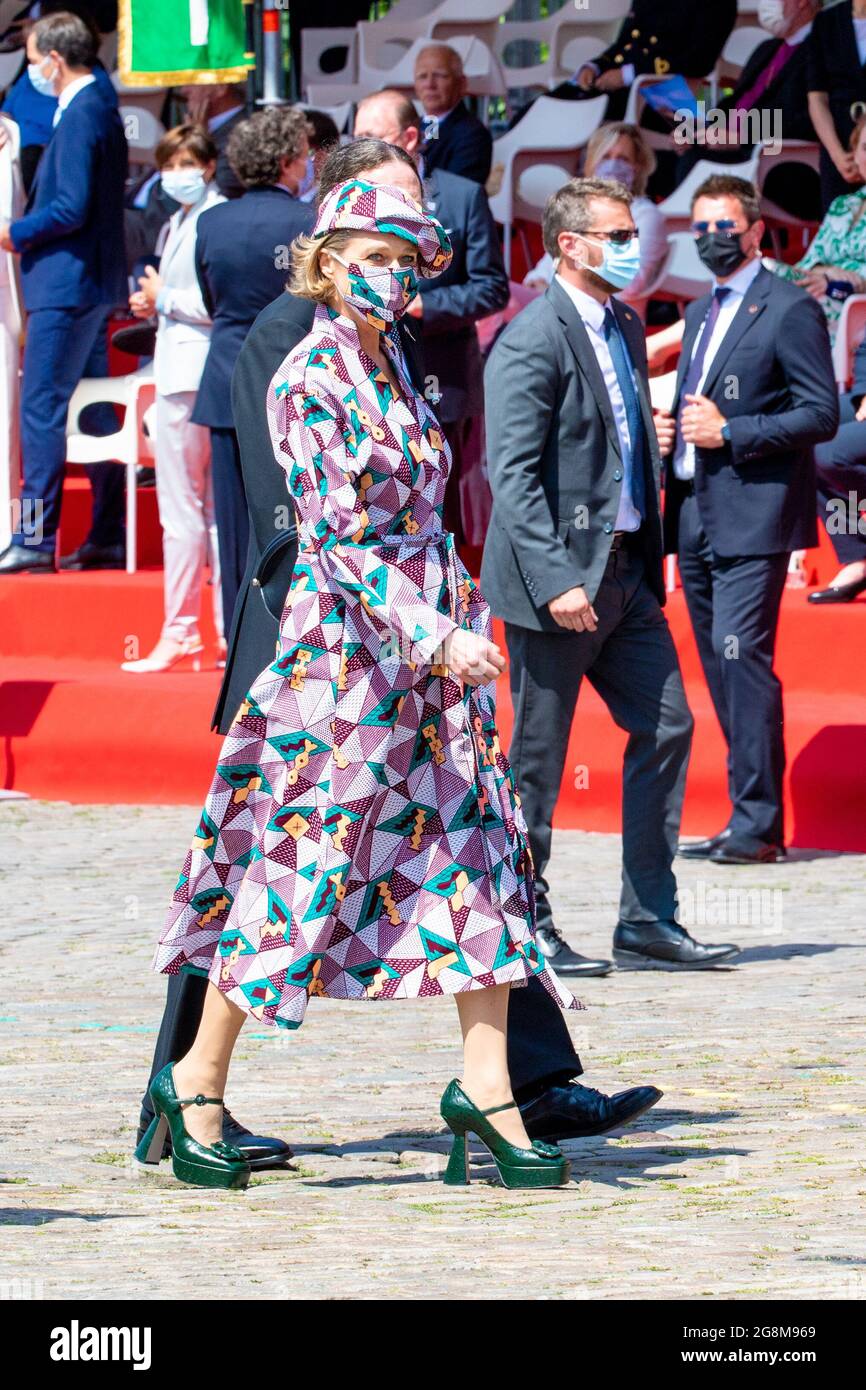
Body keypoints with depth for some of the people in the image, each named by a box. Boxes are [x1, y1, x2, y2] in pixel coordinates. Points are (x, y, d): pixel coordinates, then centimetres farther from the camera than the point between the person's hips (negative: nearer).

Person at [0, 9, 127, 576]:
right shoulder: (103, 110, 13)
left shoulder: (79, 118, -17)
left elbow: (72, 207, -22)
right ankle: (107, 535, 15)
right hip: (98, 280, 10)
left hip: (67, 282, -10)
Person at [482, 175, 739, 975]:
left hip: (627, 572, 8)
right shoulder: (534, 339, -14)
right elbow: (512, 474, -18)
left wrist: (651, 562, 14)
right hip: (560, 577, -8)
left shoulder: (626, 329, 13)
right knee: (538, 758, 1)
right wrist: (555, 581, -24)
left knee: (666, 729, 6)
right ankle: (522, 928, 12)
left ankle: (649, 922, 12)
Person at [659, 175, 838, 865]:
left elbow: (821, 414, -11)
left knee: (742, 656, -15)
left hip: (752, 516, -9)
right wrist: (678, 432, 8)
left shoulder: (789, 309, -7)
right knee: (721, 667, 8)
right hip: (697, 516, 9)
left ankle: (757, 824, -14)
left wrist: (730, 433, -17)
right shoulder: (701, 313, 19)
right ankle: (752, 820, 13)